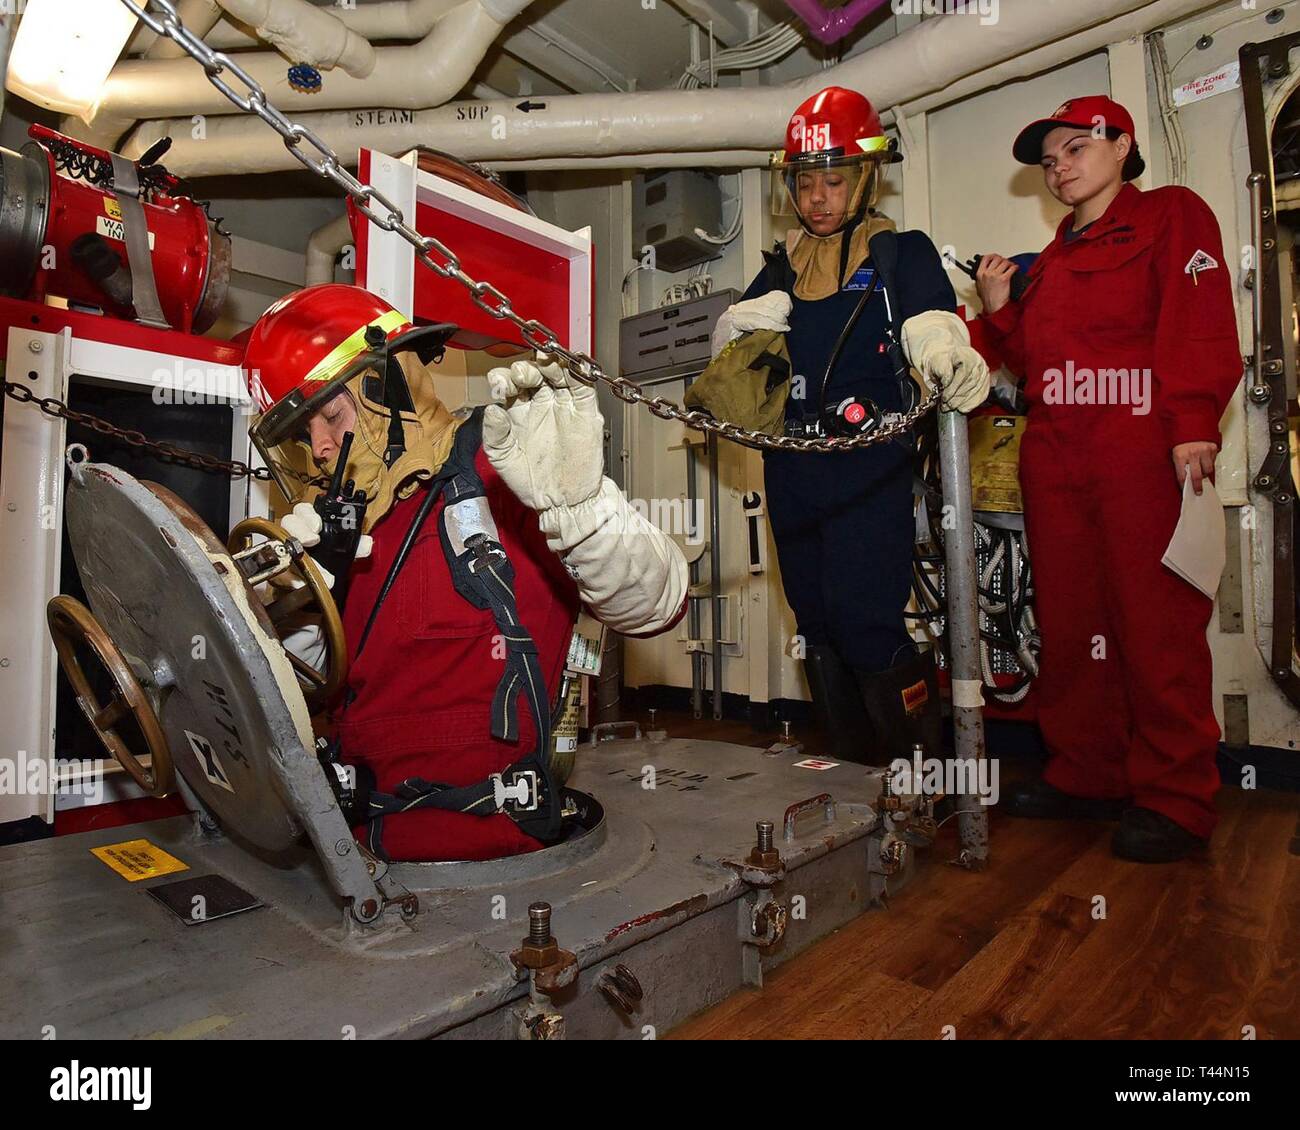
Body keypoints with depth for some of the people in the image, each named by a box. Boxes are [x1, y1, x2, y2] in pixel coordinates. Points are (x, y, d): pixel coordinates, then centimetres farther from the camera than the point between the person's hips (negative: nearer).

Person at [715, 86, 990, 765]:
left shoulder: (902, 253, 3)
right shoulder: (783, 268, 18)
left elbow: (933, 332, -14)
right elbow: (724, 346, 18)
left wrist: (958, 367, -38)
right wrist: (744, 322, -6)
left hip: (870, 470, -5)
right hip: (792, 473, 6)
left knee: (867, 624, -14)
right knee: (818, 630, 10)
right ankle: (851, 770, 27)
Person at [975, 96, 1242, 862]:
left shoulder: (1172, 214, 8)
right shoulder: (1052, 259, 26)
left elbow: (1200, 323, -7)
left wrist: (1194, 425, -19)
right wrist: (999, 311, 7)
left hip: (1143, 450, -6)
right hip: (1054, 458, 6)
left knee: (1157, 625, -6)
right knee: (1070, 623, 6)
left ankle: (1173, 798, 5)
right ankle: (1086, 775, 17)